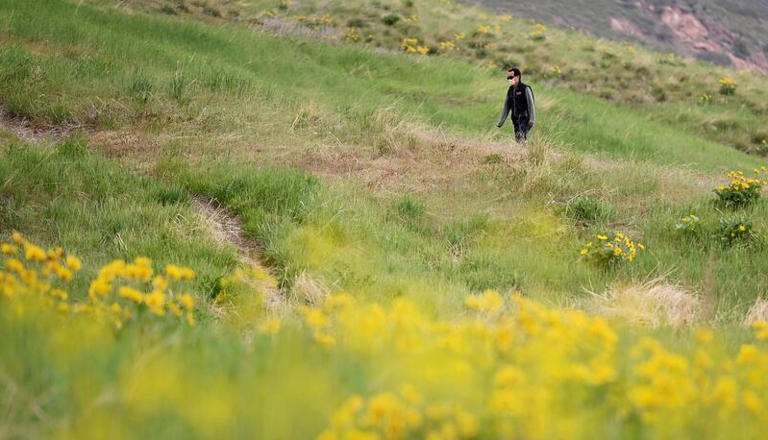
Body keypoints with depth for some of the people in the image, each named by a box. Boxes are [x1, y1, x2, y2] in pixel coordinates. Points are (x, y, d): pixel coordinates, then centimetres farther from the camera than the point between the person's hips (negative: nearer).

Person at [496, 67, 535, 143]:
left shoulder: (525, 89, -8)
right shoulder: (510, 90, 12)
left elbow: (531, 105, -12)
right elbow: (506, 107, 18)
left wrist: (532, 120, -21)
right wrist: (501, 121, 16)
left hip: (524, 119, -7)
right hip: (516, 119, 7)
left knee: (521, 137, -21)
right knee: (517, 139, 4)